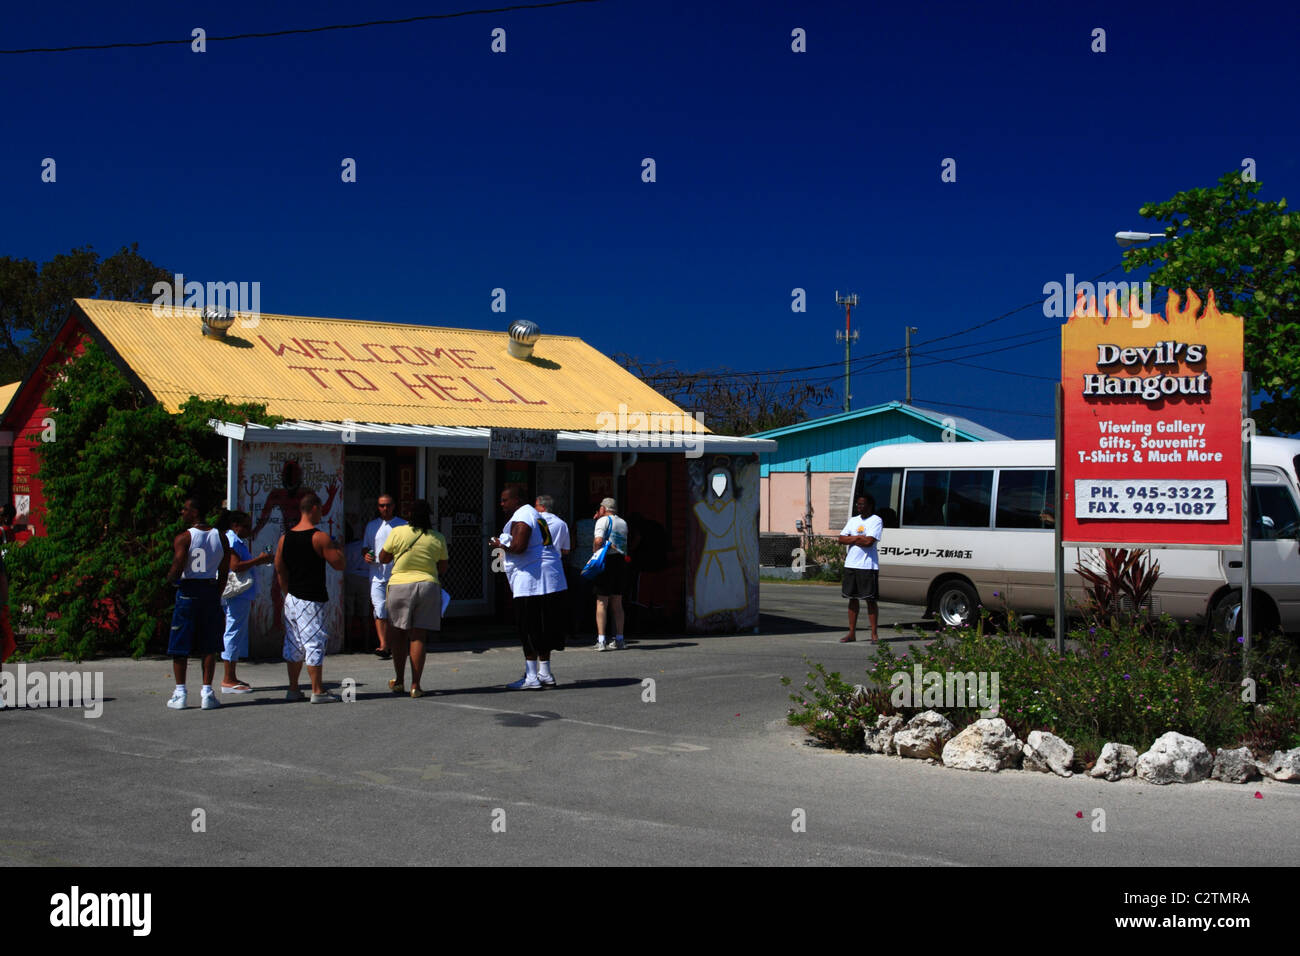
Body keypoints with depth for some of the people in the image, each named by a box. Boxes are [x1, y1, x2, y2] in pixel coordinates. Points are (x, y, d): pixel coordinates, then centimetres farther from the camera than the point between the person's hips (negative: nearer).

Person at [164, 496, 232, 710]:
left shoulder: (183, 538, -9)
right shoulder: (221, 537, 5)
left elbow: (177, 569, -17)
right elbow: (224, 573, 6)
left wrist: (169, 579, 5)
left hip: (188, 592, -3)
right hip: (211, 591, 3)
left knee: (180, 647, 7)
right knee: (209, 647, 8)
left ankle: (180, 694, 8)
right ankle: (207, 693, 5)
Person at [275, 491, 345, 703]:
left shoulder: (285, 538, 6)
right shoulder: (320, 537, -13)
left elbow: (279, 570, 12)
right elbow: (339, 564, -11)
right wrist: (337, 547, 7)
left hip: (292, 598, 7)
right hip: (312, 601, -7)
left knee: (294, 645, 13)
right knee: (315, 643, -2)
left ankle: (293, 690, 18)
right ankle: (317, 691, 1)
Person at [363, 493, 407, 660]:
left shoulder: (404, 526, 5)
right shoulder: (372, 526, 13)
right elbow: (366, 547, 21)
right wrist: (366, 556, -2)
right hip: (377, 575, 1)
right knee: (379, 610, -10)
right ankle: (383, 645, -14)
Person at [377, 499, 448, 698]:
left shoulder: (398, 532, -3)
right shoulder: (438, 539, 2)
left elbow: (383, 559, 7)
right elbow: (443, 569, 11)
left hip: (400, 585, -1)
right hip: (428, 586, 1)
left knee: (399, 635, 12)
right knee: (418, 636, 3)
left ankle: (399, 681, 18)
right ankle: (415, 685, 0)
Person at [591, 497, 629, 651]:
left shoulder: (603, 520, -3)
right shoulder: (623, 523, 17)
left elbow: (598, 540, -17)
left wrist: (595, 555, -2)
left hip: (605, 562, -6)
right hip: (620, 562, 6)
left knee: (601, 602, -5)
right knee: (617, 604, 11)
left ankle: (601, 640, -11)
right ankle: (619, 640, 10)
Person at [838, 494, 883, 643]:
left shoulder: (876, 521, -5)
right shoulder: (853, 520, 16)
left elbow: (869, 541, -18)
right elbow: (841, 539, 7)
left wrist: (852, 538, -5)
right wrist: (858, 538, -7)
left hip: (868, 565, -6)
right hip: (851, 564, 6)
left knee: (870, 600, -3)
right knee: (852, 598, 8)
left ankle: (874, 633, 3)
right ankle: (852, 633, 13)